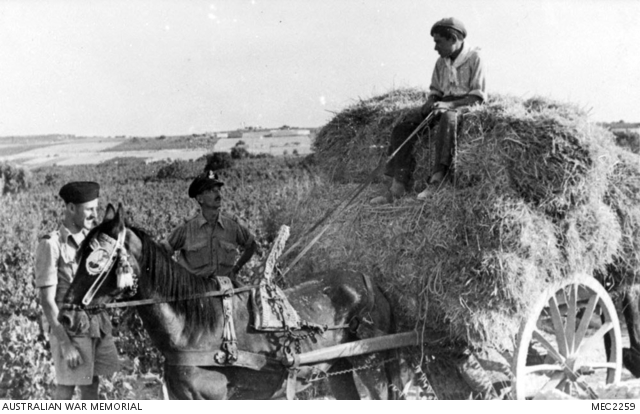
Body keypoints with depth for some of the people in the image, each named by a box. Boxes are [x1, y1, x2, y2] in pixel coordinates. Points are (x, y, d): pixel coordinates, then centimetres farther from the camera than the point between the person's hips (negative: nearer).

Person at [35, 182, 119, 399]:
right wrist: (65, 344, -17)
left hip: (98, 323, 6)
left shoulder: (91, 237, 5)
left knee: (92, 384, 13)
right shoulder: (51, 245, -14)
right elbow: (47, 300, -15)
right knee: (66, 389, 3)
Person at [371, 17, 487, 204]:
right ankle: (398, 185, -21)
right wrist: (430, 103, -2)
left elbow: (478, 96, -11)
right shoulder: (441, 62, 12)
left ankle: (437, 179, -45)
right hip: (443, 106, 7)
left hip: (464, 106, -7)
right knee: (403, 128, -14)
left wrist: (450, 104, -20)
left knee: (447, 118, -42)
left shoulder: (474, 58, -7)